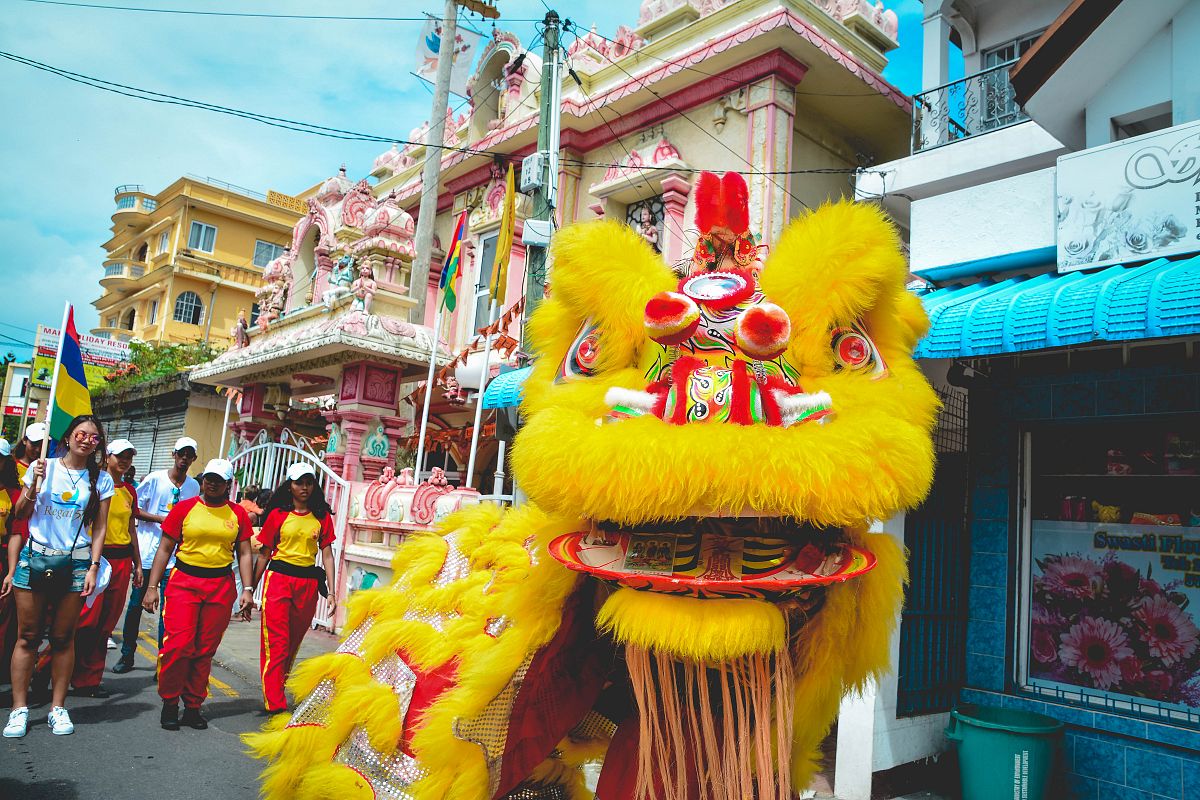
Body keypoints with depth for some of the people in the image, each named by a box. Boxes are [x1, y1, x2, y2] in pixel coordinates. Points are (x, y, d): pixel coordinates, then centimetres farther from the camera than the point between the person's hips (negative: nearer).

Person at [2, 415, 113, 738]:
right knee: (27, 637, 2)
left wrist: (93, 567, -3)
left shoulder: (101, 480, 5)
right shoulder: (42, 467, 4)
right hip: (34, 557, 0)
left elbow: (99, 528, 5)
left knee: (63, 638, 5)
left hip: (75, 563, 0)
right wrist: (35, 485, -9)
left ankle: (58, 707, 12)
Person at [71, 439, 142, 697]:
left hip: (122, 559, 6)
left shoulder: (129, 491, 15)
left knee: (106, 624, 8)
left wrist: (137, 564, 20)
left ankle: (90, 679, 15)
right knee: (87, 620, -9)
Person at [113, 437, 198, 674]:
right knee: (136, 604, 7)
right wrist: (160, 518, -13)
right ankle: (127, 655, 20)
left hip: (174, 556, 1)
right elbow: (134, 508, -1)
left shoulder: (194, 486, 6)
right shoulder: (155, 479, -2)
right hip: (146, 553, -1)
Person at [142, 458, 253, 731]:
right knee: (179, 644, -11)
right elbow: (165, 549, 5)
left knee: (205, 650, 5)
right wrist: (152, 587, 1)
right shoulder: (184, 509, 3)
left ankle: (193, 706, 19)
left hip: (221, 586, 2)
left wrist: (248, 590, 1)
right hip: (184, 582, -1)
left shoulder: (238, 514, 7)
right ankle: (169, 703, 9)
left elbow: (244, 554, 9)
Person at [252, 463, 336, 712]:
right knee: (276, 642, -7)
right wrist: (251, 588, 7)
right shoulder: (277, 514, 2)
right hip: (278, 579, -2)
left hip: (308, 582, 2)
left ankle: (276, 689, 28)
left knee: (293, 643, 12)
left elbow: (326, 554, 6)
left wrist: (331, 589, -1)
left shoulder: (322, 517, 7)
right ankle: (275, 705, -5)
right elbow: (264, 553, 7)